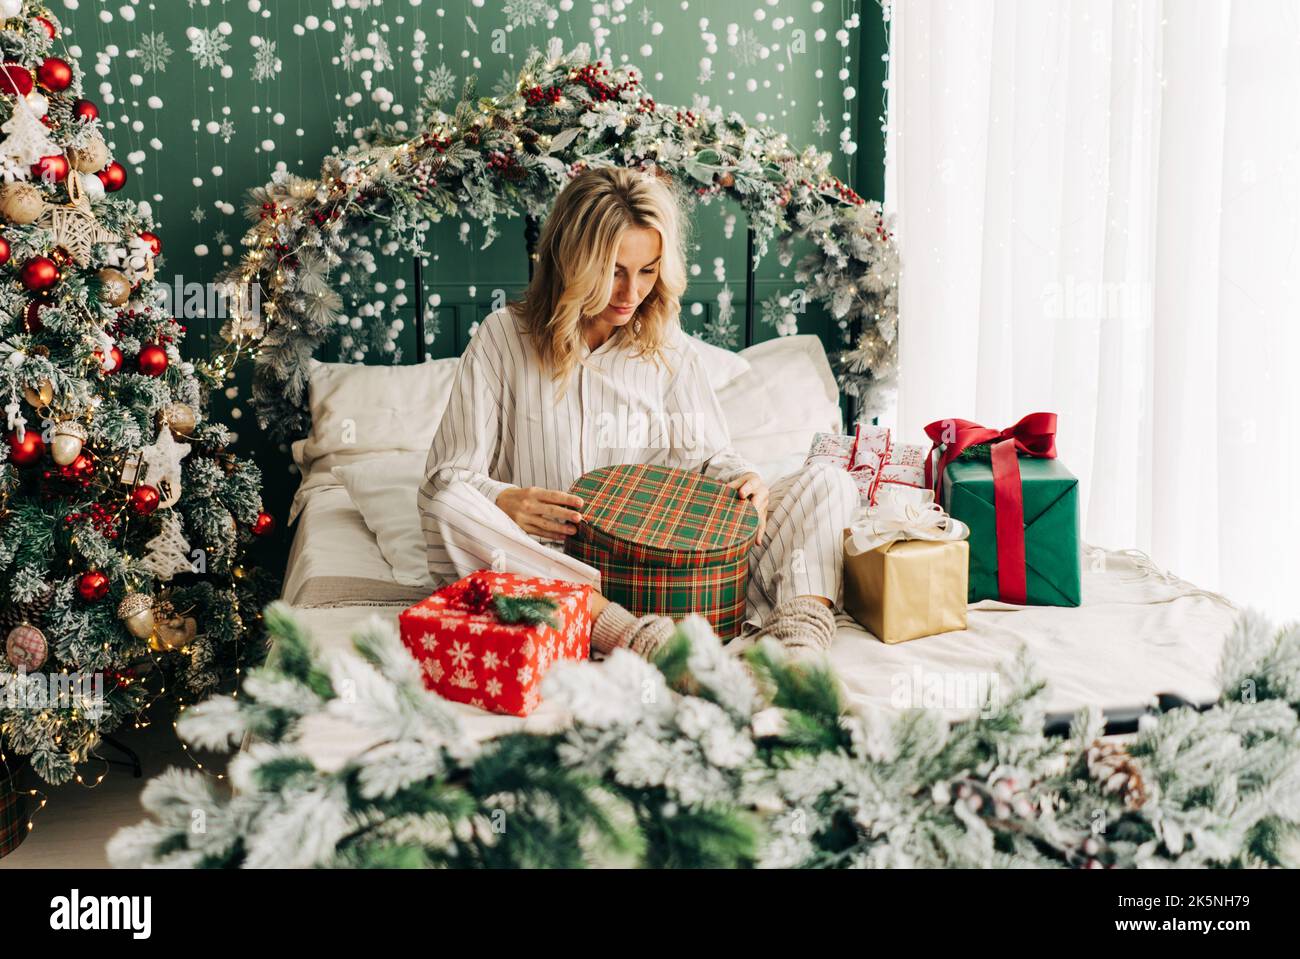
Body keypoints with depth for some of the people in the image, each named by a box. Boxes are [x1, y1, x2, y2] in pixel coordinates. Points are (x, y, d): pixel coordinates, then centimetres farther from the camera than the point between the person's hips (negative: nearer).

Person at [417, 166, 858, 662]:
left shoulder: (668, 346, 11)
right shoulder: (503, 337, 1)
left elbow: (705, 452, 11)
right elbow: (449, 476, -3)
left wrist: (741, 479, -14)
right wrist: (503, 500, -26)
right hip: (548, 562, -2)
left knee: (827, 484, -9)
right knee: (449, 509, -34)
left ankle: (796, 643, -39)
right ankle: (639, 637, -46)